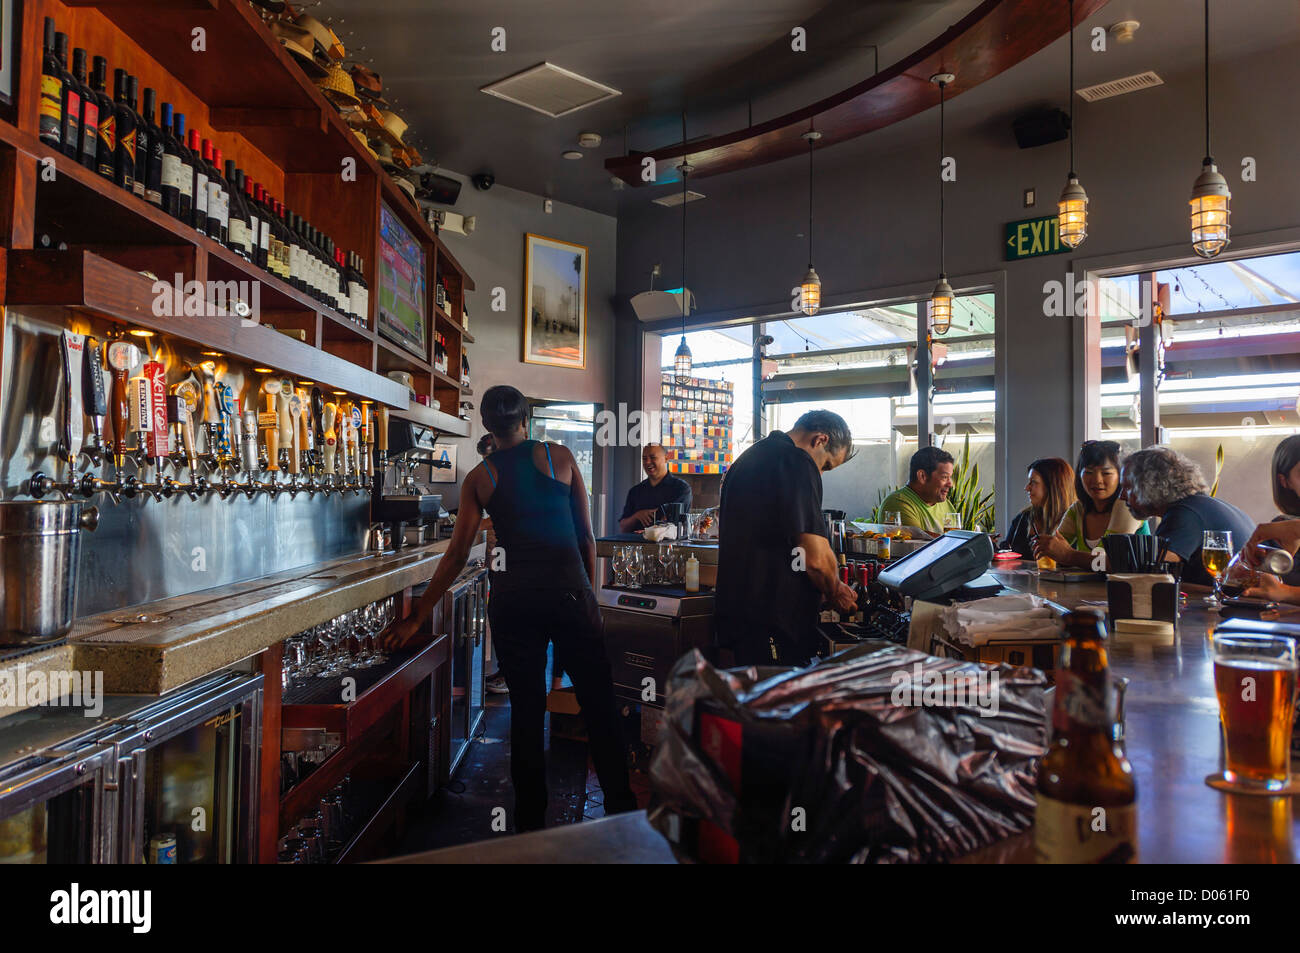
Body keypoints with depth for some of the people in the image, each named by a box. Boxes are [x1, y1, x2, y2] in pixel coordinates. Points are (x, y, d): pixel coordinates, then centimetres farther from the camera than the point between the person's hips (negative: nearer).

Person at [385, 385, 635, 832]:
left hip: (513, 597, 2)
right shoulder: (559, 456, 2)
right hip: (569, 589, -1)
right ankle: (621, 808, 19)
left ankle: (531, 821, 24)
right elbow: (586, 535, 4)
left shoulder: (480, 477, 4)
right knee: (598, 703, 10)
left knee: (526, 709, 13)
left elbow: (457, 555, 2)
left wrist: (416, 617, 10)